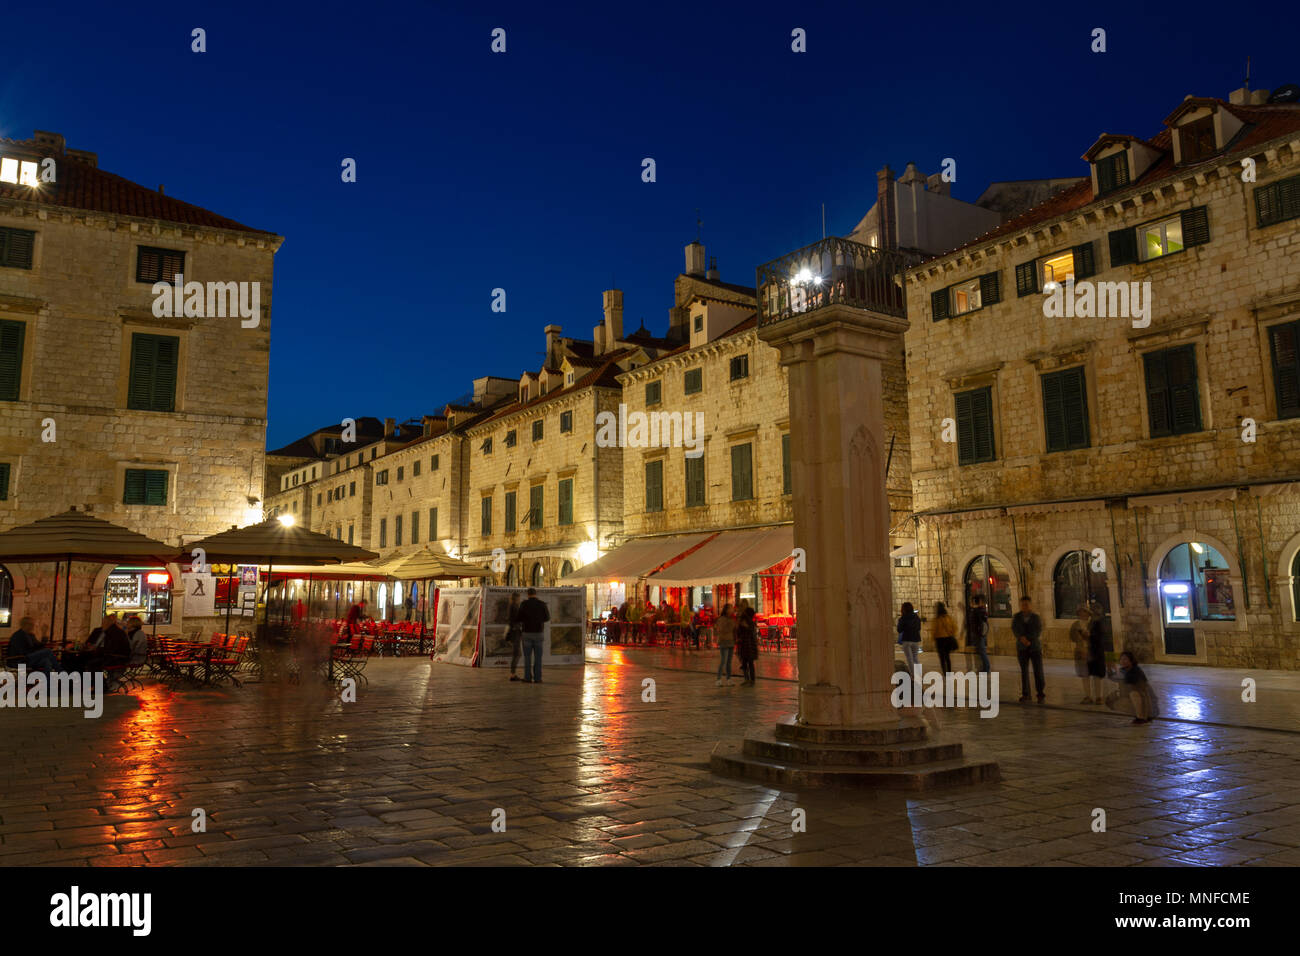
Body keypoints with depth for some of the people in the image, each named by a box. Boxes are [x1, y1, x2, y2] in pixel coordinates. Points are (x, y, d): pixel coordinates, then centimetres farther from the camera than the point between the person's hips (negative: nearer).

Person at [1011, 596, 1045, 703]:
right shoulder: (1016, 618, 4)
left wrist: (1029, 640, -19)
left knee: (1038, 671, -3)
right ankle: (1025, 695, 5)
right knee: (1024, 671, 0)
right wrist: (1022, 638, -23)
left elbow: (1038, 632, -8)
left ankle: (1041, 694, 11)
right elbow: (1015, 630, -6)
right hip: (1022, 649, 1)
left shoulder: (1037, 618, 0)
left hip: (1035, 647, -1)